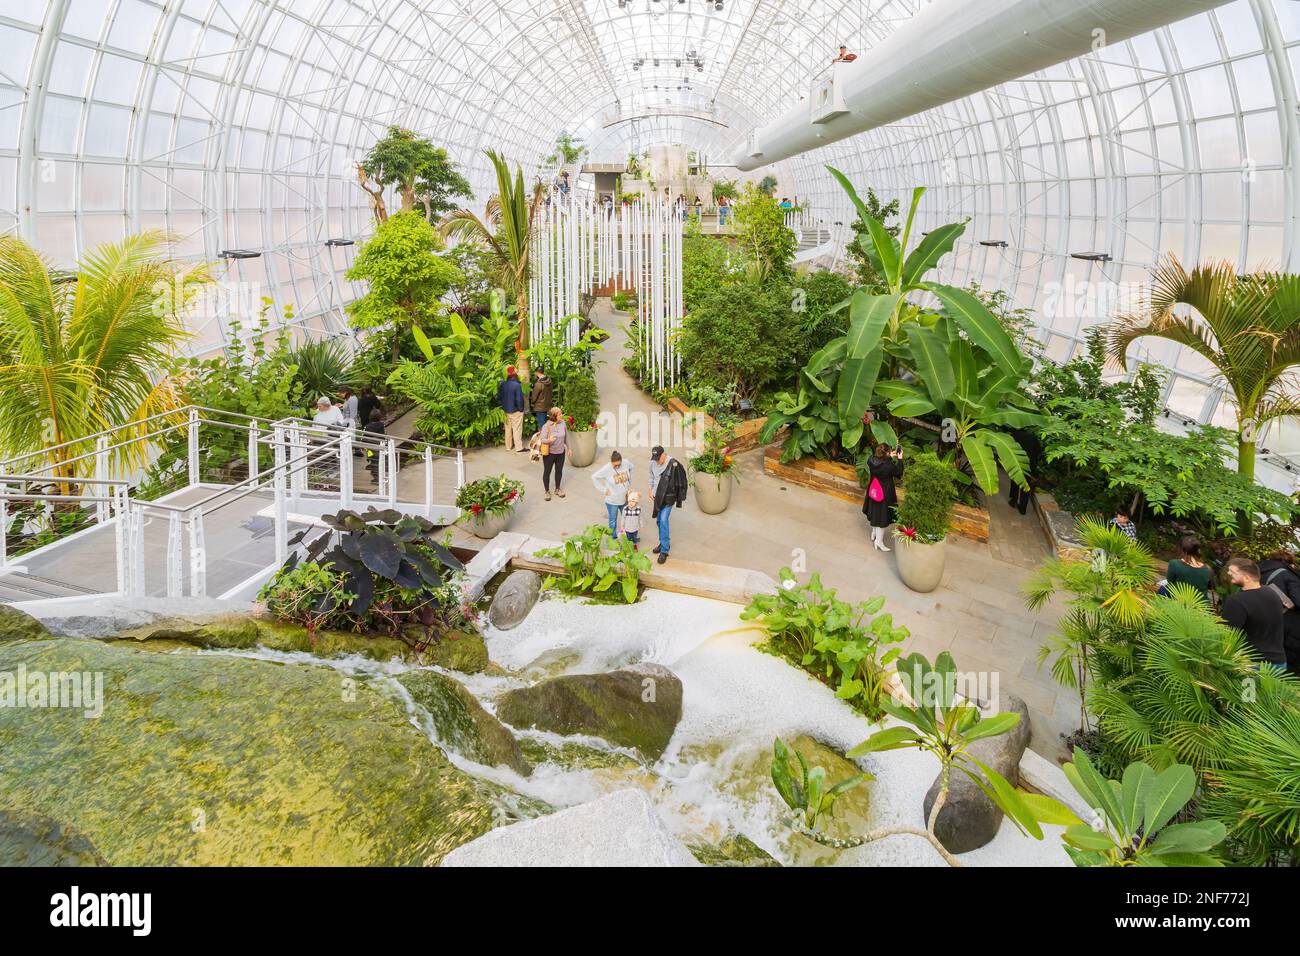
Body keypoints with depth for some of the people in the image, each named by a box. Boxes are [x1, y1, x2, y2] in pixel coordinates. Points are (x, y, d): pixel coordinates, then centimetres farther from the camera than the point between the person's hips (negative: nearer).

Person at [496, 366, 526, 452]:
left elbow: (498, 397, 7)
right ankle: (519, 447, 2)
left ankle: (508, 446, 23)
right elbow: (519, 399, -19)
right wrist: (521, 409, -6)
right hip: (515, 411, -6)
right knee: (517, 429, 0)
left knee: (508, 429, 15)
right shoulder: (516, 385, -19)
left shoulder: (502, 385, 0)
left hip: (506, 411, 6)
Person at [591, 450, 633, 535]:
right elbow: (594, 477, -14)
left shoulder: (626, 463, -13)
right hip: (612, 501, -4)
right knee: (613, 521, 12)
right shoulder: (607, 469, -23)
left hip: (625, 499, 4)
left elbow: (631, 469, 12)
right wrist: (603, 490, -14)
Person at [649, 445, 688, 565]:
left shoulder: (674, 464, -21)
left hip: (669, 497, -6)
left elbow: (681, 482, -12)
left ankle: (664, 550, -11)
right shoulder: (653, 463, -2)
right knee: (659, 520, 15)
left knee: (663, 520, -15)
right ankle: (664, 542, 35)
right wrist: (651, 490, 4)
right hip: (657, 496, 6)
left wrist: (681, 499, -8)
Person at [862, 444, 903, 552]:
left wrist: (890, 457, 10)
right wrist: (899, 459, -9)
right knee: (882, 516, 7)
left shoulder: (871, 460, -12)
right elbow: (899, 473, -12)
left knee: (875, 513, 26)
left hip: (873, 492, 7)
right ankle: (879, 541, 17)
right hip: (885, 494, -7)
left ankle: (874, 534, 46)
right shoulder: (888, 466, -30)